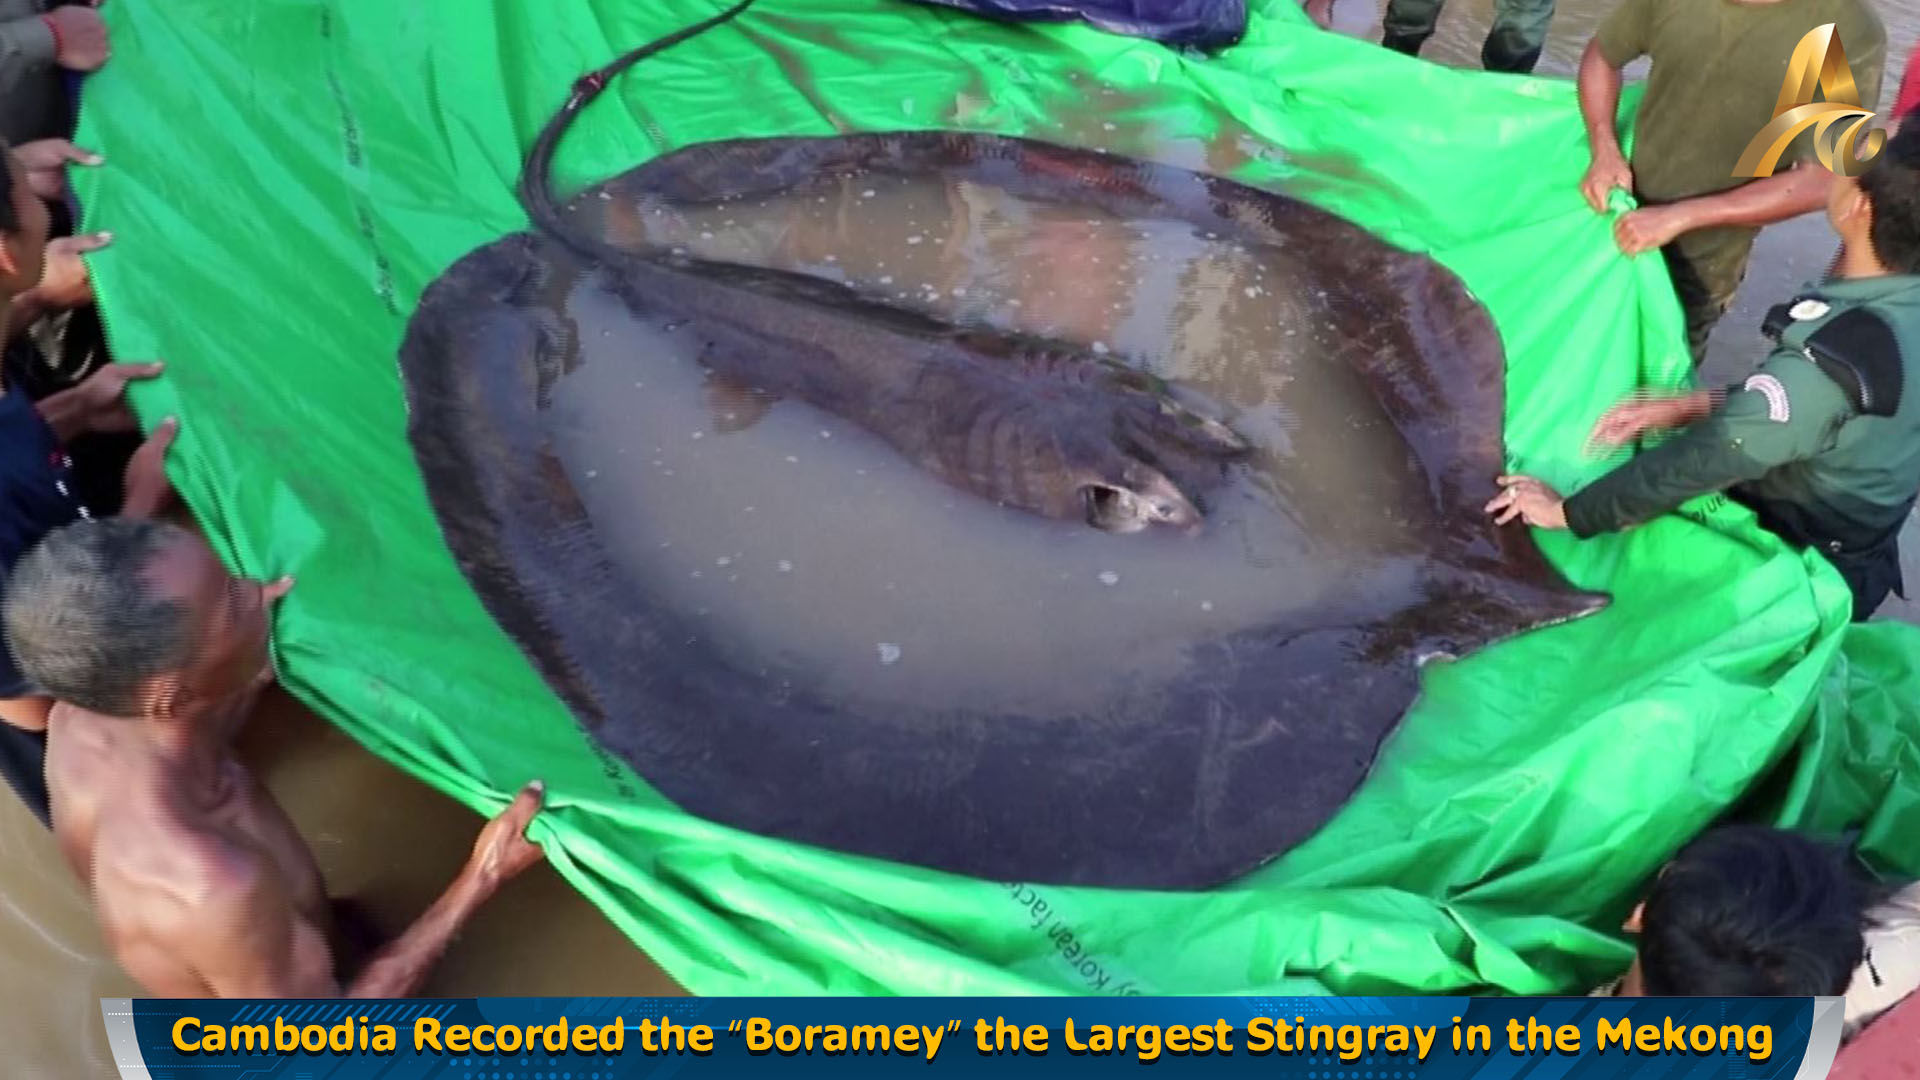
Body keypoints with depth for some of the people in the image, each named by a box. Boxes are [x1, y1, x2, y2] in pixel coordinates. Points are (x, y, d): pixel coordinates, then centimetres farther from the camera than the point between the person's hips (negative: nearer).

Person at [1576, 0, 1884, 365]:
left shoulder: (1852, 34, -22)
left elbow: (1821, 182, -19)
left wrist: (1679, 217, -26)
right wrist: (1605, 150, -12)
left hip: (1703, 257, -3)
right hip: (1620, 204, 3)